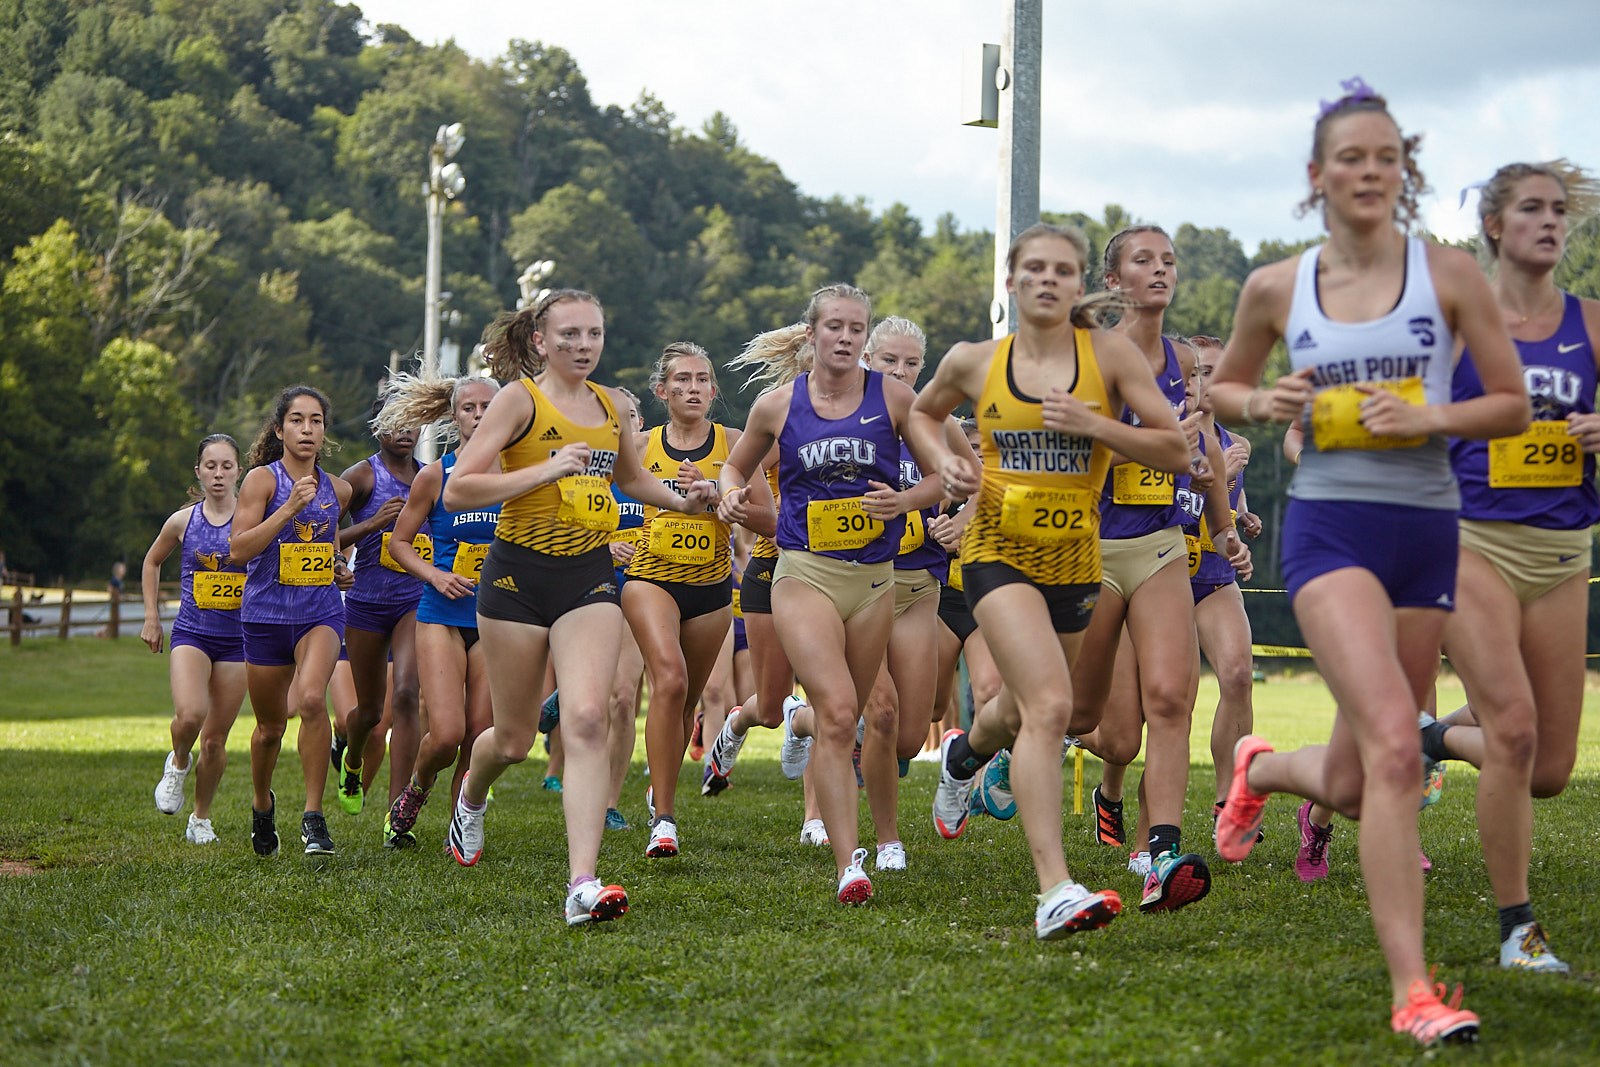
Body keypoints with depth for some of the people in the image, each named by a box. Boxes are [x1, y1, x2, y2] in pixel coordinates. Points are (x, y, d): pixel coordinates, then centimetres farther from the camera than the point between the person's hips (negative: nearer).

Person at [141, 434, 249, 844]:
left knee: (216, 740, 5)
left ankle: (201, 818, 25)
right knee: (189, 715, -26)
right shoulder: (183, 521, 2)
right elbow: (152, 562, 19)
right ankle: (178, 763, 7)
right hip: (191, 635, 0)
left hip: (237, 639, 0)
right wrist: (151, 618, 14)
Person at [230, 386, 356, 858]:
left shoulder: (338, 489, 7)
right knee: (270, 726, 10)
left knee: (311, 699, -26)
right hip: (267, 613, -1)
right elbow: (239, 549, -15)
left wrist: (340, 567, 7)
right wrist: (290, 507, -22)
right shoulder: (263, 479, -6)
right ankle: (261, 802, 41)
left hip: (321, 612, 1)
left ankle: (314, 817, -18)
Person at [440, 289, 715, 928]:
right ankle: (472, 797, 46)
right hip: (519, 575, -3)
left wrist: (682, 502, 12)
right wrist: (544, 470, -19)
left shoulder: (609, 405, 10)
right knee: (515, 741, 8)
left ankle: (582, 885, -24)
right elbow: (457, 492, -13)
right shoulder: (519, 399, -6)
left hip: (590, 577, 3)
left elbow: (631, 477, 30)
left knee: (587, 720, -18)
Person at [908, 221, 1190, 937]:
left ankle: (965, 753, 60)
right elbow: (923, 412, 22)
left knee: (1021, 714, 20)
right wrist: (944, 465, 2)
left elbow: (1177, 451, -5)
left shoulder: (1108, 354, -3)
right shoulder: (973, 362, 1)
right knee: (1049, 705, -23)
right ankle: (1055, 893, -28)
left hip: (1075, 558, 3)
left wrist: (1092, 425, -18)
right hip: (998, 549, -2)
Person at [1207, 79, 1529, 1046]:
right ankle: (1412, 992, -19)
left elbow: (1514, 405, 3)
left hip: (1426, 529, 2)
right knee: (1393, 747, -22)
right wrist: (1261, 404, -3)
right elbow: (1224, 386, 19)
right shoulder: (1277, 289, 3)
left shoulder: (1450, 273, 0)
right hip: (1329, 525, -2)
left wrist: (1433, 416, -14)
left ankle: (1262, 769, 46)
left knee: (1353, 784, 9)